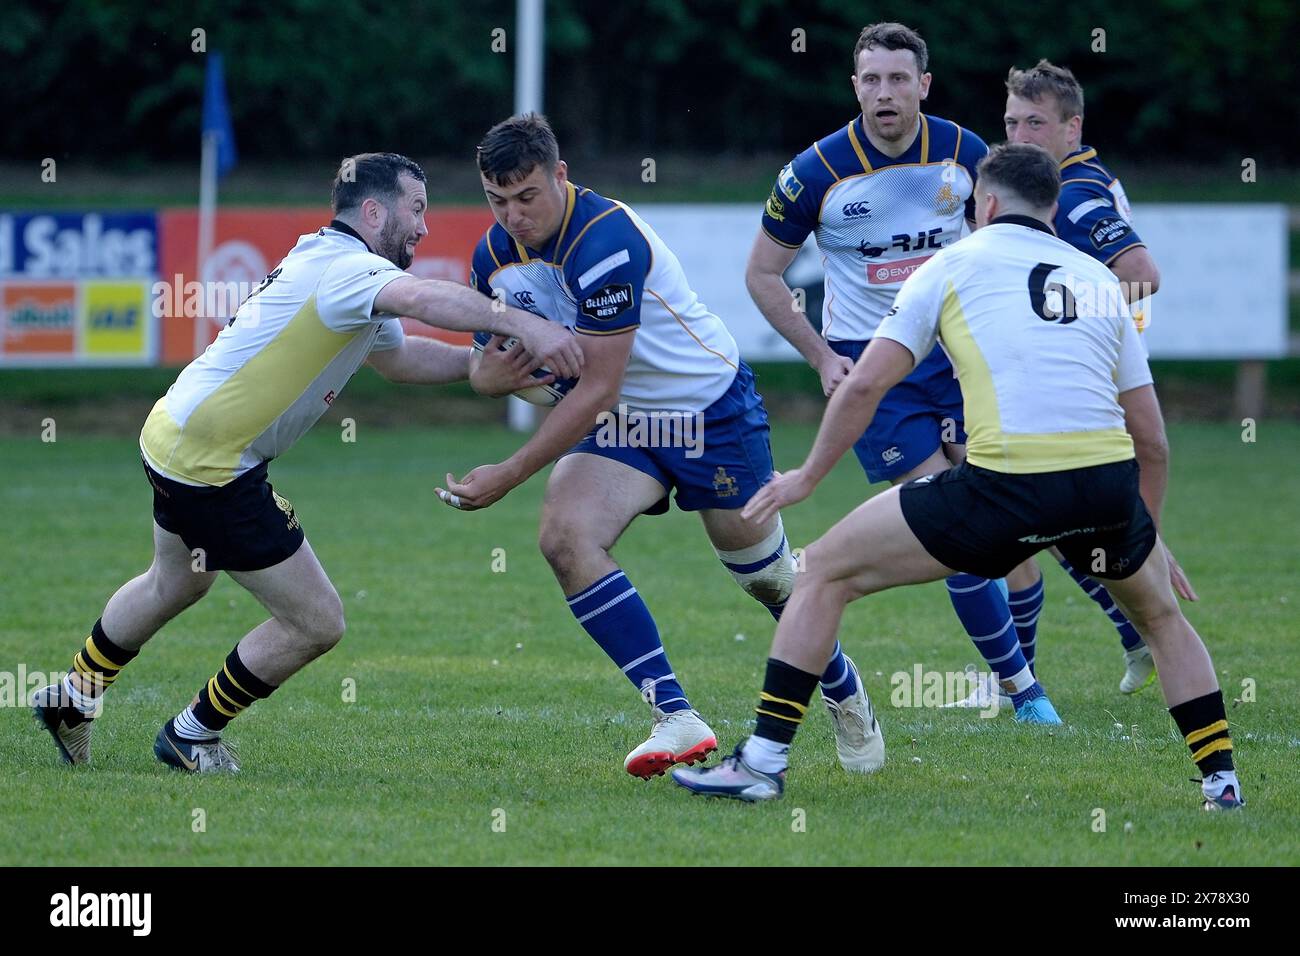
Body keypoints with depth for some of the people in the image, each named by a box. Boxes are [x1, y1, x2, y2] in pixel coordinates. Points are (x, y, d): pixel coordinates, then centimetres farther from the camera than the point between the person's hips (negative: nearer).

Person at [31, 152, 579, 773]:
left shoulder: (331, 268, 12)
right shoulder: (343, 266, -21)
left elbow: (398, 355, 26)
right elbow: (423, 298, -43)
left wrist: (484, 365, 14)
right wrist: (522, 323, -46)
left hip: (178, 438, 11)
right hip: (209, 464, -11)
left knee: (174, 584, 35)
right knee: (316, 622, -3)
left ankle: (73, 697, 51)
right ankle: (193, 734, 14)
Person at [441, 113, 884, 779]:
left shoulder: (604, 240, -29)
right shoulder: (494, 256, -5)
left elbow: (596, 388, -28)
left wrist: (510, 474, -27)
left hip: (711, 406, -6)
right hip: (622, 422, 6)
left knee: (766, 576, 7)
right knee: (565, 536, -22)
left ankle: (843, 691, 39)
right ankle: (676, 719, -24)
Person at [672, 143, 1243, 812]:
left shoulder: (957, 264, 13)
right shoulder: (1100, 280, 23)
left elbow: (865, 384, 6)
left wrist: (807, 477, 19)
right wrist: (1147, 531, 35)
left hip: (1005, 482, -4)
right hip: (1108, 481, 4)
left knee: (826, 573, 11)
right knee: (1160, 614, 34)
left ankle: (762, 762, 5)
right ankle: (1221, 780, 26)